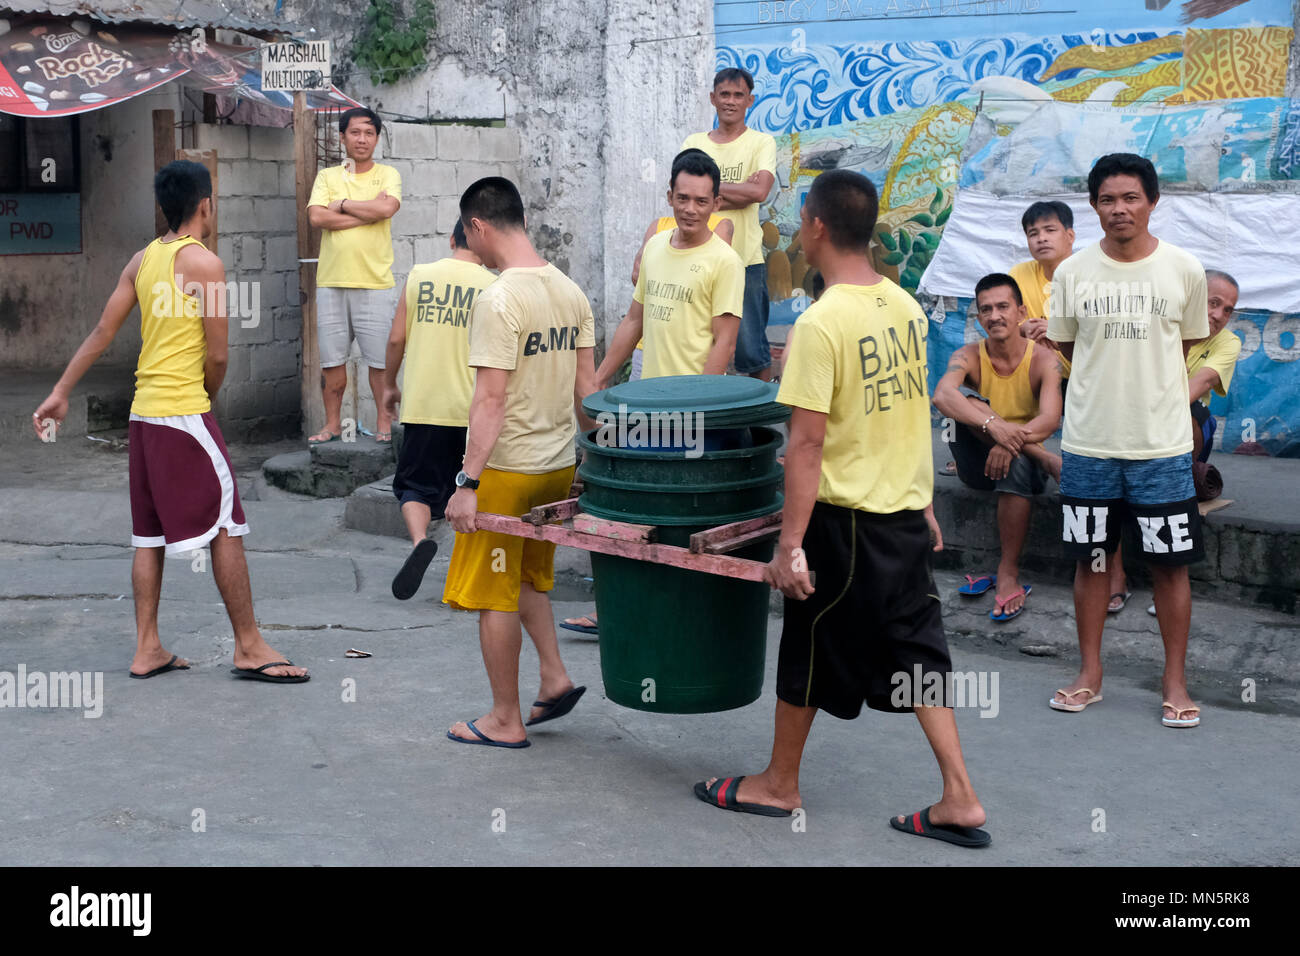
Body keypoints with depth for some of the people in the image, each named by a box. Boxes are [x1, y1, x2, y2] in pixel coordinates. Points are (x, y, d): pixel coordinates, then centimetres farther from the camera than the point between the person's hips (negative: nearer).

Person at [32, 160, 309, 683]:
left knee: (150, 532, 12)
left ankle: (147, 649, 17)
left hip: (143, 412, 8)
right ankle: (249, 647, 3)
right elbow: (218, 354, -12)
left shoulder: (142, 260, 10)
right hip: (184, 410, -8)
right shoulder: (203, 263, -12)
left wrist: (60, 393, 14)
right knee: (226, 525, -2)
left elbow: (102, 333, 10)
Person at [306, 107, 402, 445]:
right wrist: (368, 211, -9)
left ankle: (384, 420, 14)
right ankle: (333, 423, 17)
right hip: (331, 281, 2)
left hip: (374, 281, -2)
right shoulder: (327, 176, 10)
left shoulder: (387, 175, 6)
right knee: (331, 359, 6)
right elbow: (317, 217, -7)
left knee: (380, 359, 1)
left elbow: (387, 208, -15)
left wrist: (343, 205, -6)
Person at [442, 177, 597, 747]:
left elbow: (490, 401, -22)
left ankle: (505, 721, 13)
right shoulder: (570, 292, 5)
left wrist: (468, 483, -21)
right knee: (527, 576, 25)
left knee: (493, 593, 5)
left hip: (506, 470, -8)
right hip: (559, 465, 8)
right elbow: (586, 387, 10)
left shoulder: (499, 300, -18)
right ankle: (554, 678, 22)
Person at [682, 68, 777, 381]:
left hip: (745, 260, -3)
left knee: (751, 349, -2)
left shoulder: (761, 143, 3)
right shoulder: (694, 143, 12)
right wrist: (739, 190, -10)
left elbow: (760, 191, -14)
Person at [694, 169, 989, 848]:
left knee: (808, 646, 10)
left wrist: (790, 544, -20)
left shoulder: (822, 322, -20)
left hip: (845, 517, -7)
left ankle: (779, 783, 27)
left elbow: (807, 443, -22)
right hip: (907, 511, 7)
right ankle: (958, 799, 12)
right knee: (915, 647, 13)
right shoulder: (904, 306, 4)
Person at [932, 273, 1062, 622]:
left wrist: (1012, 439, -41)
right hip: (977, 463, 1)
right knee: (966, 405, -25)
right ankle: (1049, 460, -25)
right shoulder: (969, 357, -5)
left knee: (1016, 466, -37)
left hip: (1024, 459, -1)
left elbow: (1050, 419, -21)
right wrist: (993, 426, -45)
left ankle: (1009, 573, -22)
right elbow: (941, 395, -28)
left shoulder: (1042, 359, -6)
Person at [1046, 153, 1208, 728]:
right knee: (1090, 559, 10)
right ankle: (1090, 673, 24)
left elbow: (1184, 346, 10)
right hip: (1088, 443, 1)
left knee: (1170, 564, 4)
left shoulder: (1184, 270, -3)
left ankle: (1175, 680, 18)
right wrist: (1108, 383, 6)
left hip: (1162, 445, -1)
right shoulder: (1072, 273, -1)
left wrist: (1146, 388, 8)